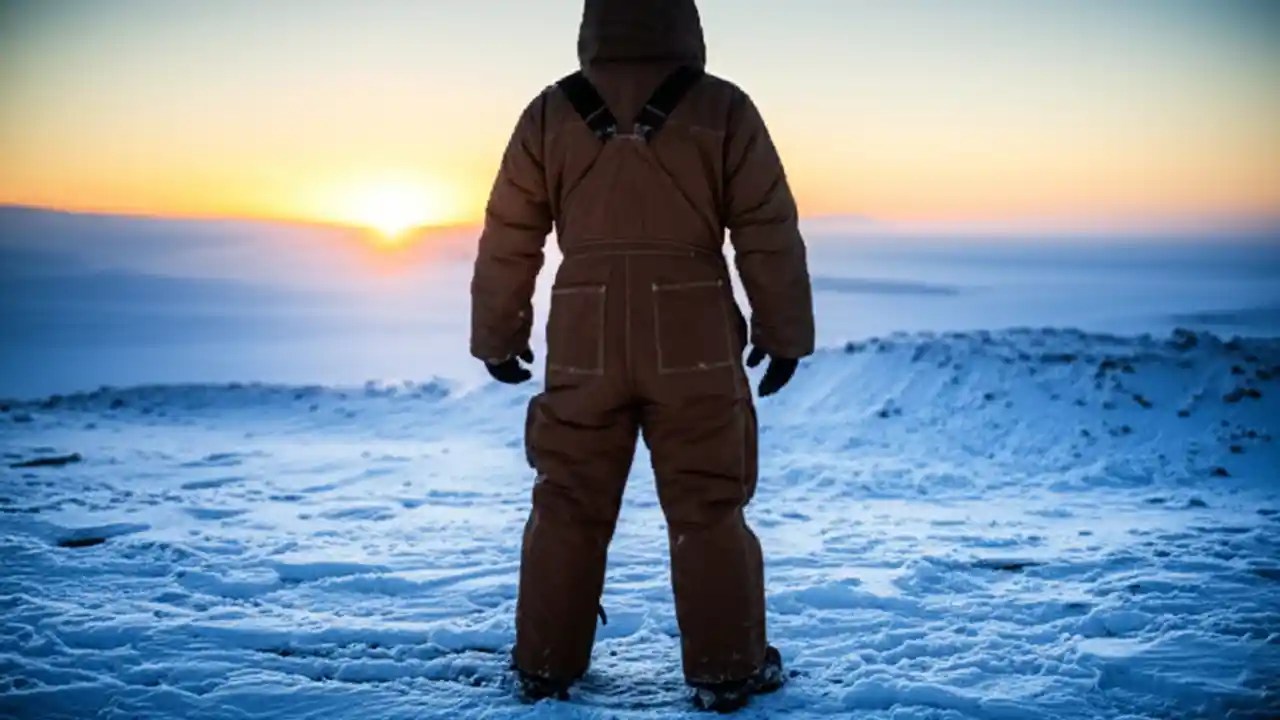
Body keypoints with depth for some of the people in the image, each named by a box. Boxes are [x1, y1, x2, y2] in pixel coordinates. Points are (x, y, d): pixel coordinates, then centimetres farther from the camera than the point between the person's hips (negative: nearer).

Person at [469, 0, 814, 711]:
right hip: (694, 345, -2)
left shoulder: (549, 114, 4)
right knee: (709, 511, 7)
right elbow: (770, 236, 0)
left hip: (583, 344, 2)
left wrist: (498, 335, 18)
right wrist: (784, 332, 10)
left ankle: (546, 666, 21)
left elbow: (508, 241, 7)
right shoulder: (724, 109, -2)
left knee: (568, 508, 12)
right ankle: (728, 669, 14)